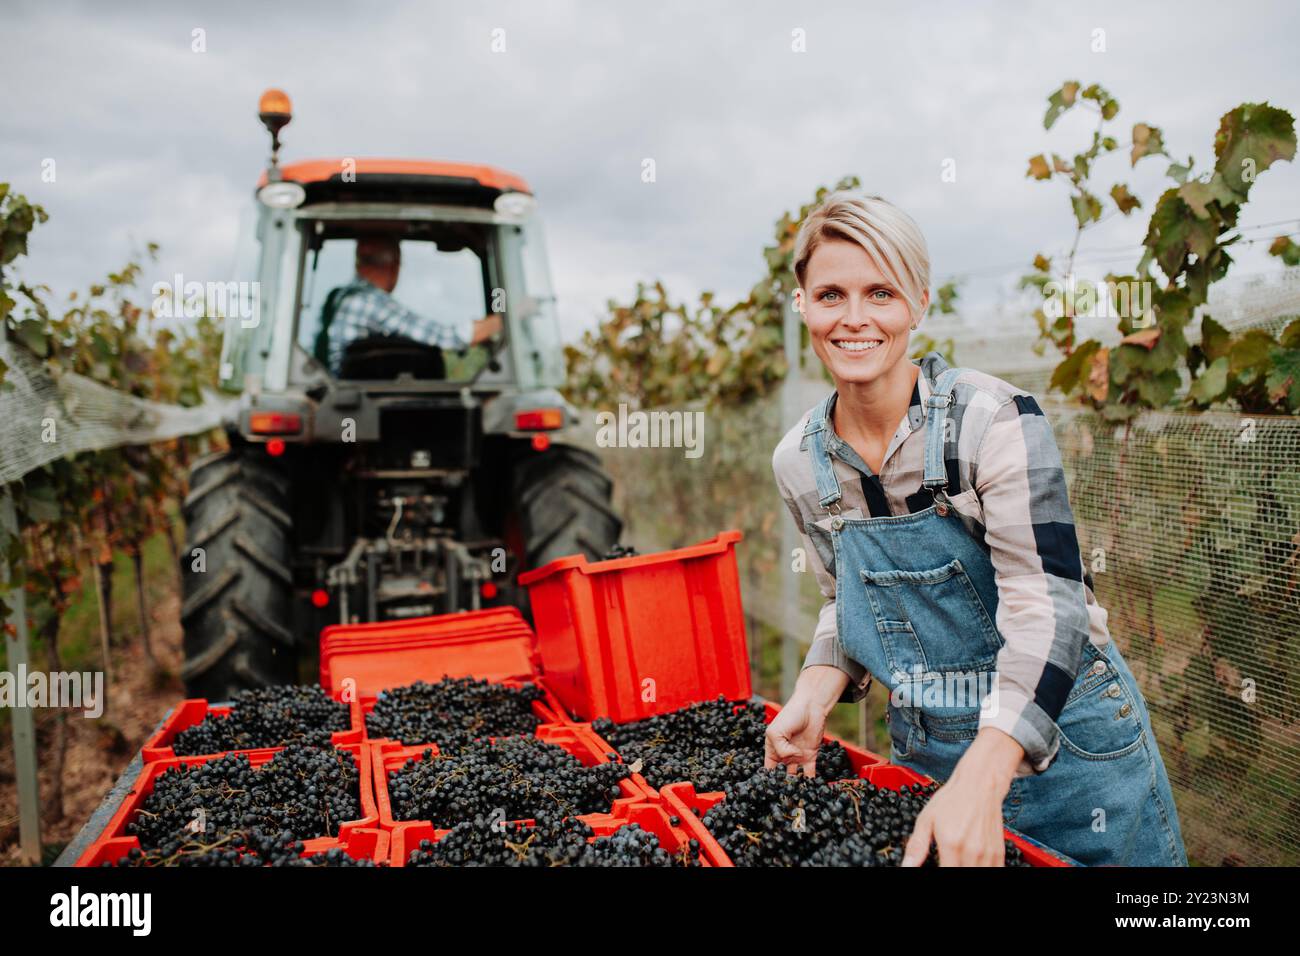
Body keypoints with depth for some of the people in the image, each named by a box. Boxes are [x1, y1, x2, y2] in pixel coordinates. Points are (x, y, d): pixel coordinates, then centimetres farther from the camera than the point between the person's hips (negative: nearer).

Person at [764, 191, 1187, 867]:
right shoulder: (799, 461, -5)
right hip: (922, 753, 4)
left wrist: (979, 783, -38)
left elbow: (1046, 607, -27)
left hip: (1059, 745, -3)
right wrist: (814, 695, -10)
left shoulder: (992, 418, -21)